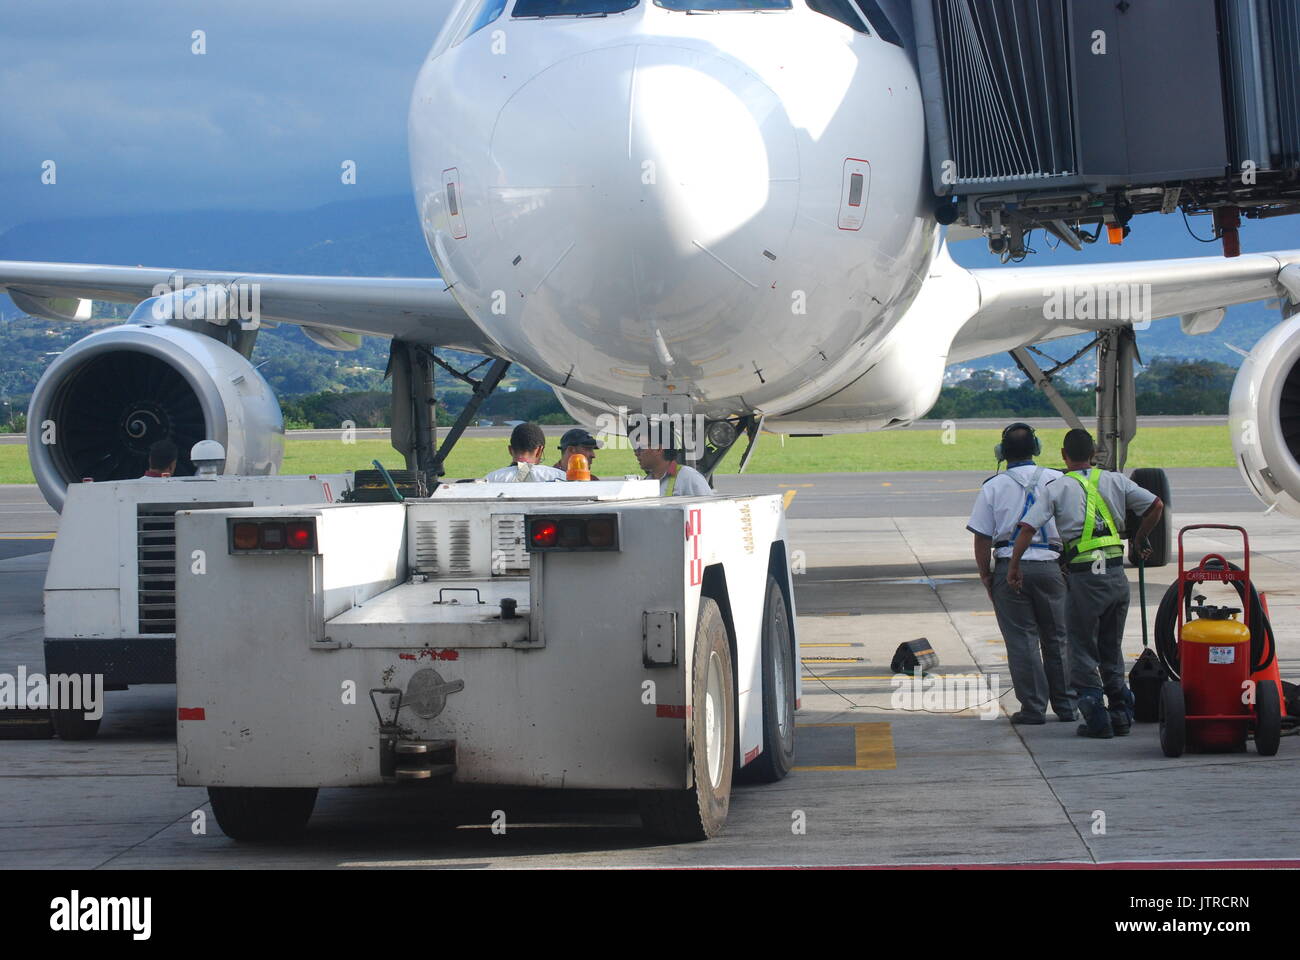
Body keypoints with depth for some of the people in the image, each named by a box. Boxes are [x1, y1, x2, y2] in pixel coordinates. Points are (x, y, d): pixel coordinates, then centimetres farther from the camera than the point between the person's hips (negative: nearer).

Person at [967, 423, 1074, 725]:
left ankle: (1033, 708, 0)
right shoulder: (1056, 480, 2)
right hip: (1049, 566, 2)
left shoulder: (993, 487, -1)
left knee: (1021, 640, 2)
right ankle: (1065, 705, 16)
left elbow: (982, 538, -1)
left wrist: (986, 576, 9)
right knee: (1056, 639, 12)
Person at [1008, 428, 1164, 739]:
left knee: (1083, 650, 5)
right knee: (1112, 649, 17)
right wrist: (1141, 538, 24)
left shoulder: (1057, 488, -1)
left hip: (1083, 577, -4)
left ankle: (1096, 718, -1)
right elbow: (1156, 505, 8)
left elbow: (1028, 528, -8)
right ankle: (1121, 713, 16)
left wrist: (1014, 567, 1)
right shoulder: (1114, 481, 8)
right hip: (1117, 573, 4)